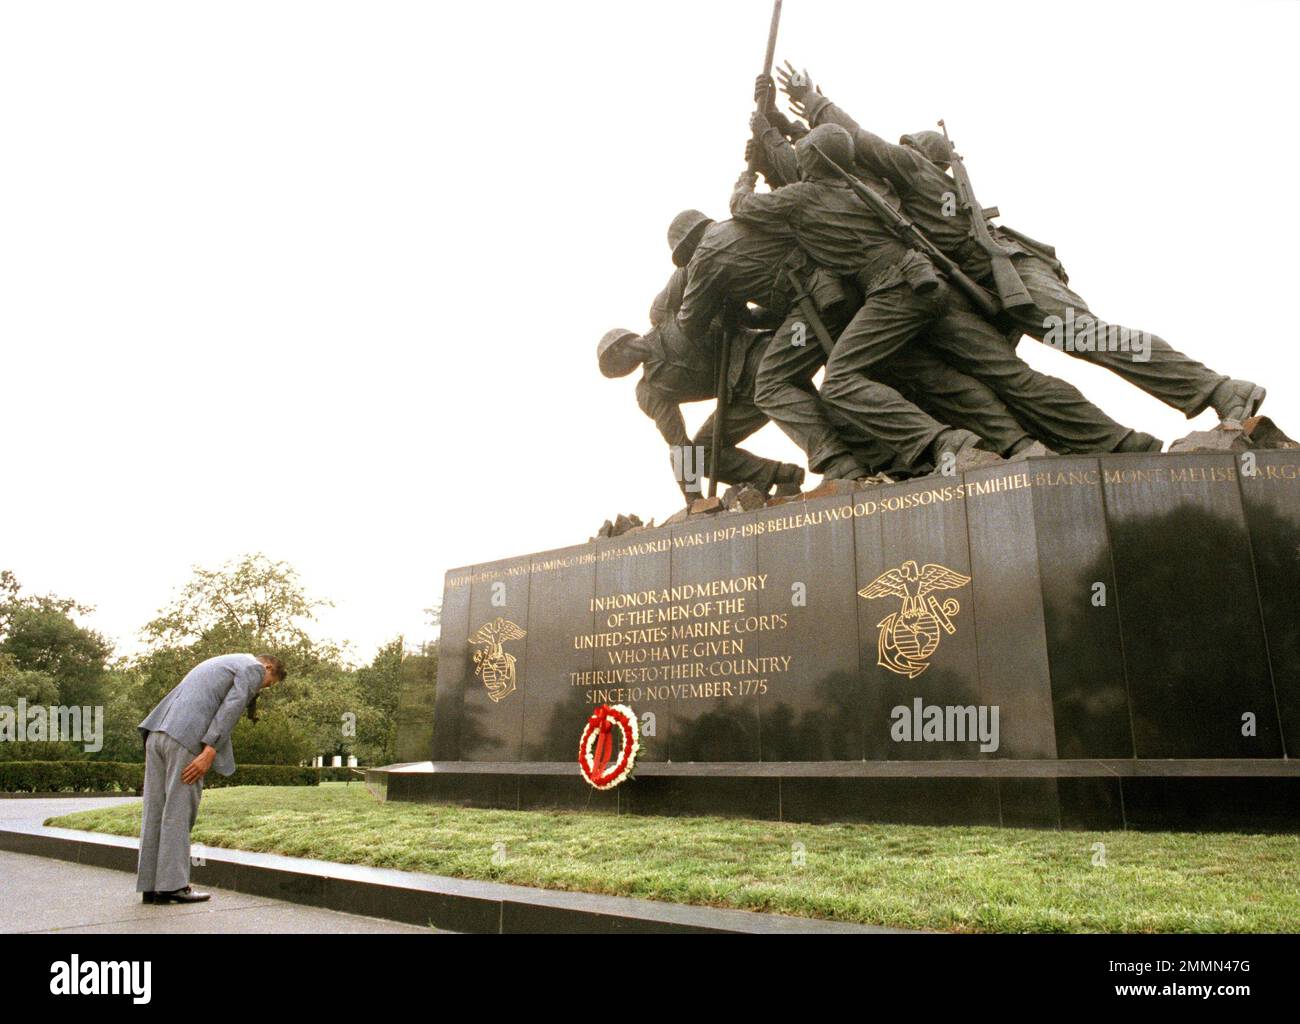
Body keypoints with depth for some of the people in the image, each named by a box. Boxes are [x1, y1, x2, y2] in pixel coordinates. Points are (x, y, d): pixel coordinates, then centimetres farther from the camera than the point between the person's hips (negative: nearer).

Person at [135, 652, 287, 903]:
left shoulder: (220, 664, 32)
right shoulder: (254, 668, 5)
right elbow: (230, 708, -9)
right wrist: (209, 753, -16)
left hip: (157, 732, 8)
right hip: (185, 738, -8)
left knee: (156, 811, 9)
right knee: (179, 812, -2)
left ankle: (151, 885, 13)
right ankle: (172, 885, 2)